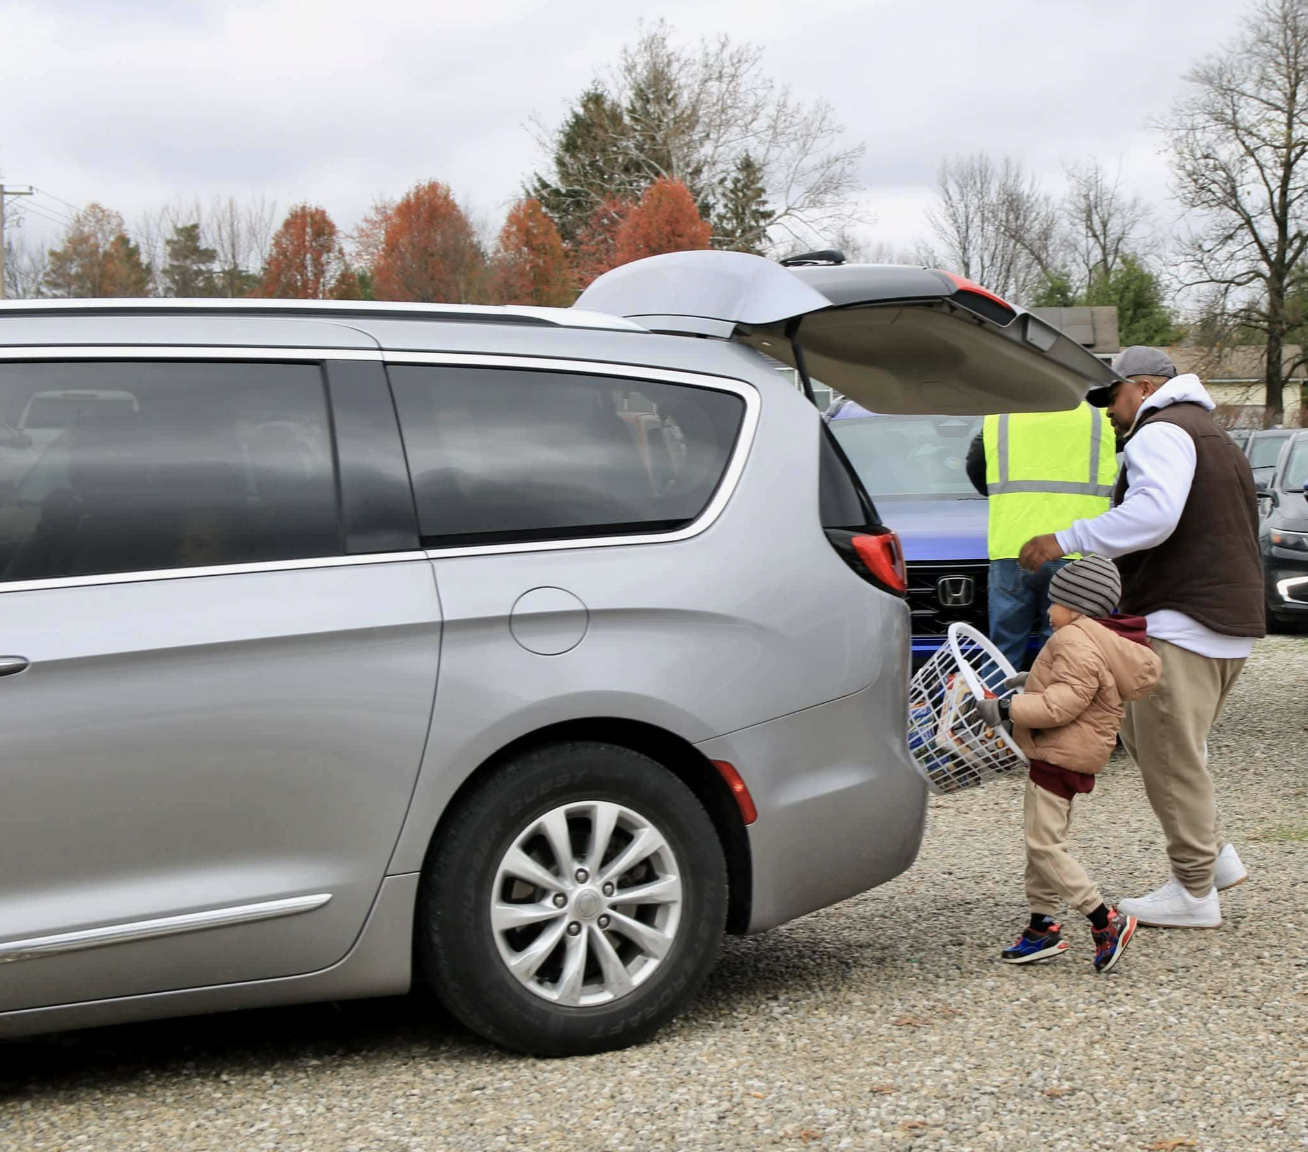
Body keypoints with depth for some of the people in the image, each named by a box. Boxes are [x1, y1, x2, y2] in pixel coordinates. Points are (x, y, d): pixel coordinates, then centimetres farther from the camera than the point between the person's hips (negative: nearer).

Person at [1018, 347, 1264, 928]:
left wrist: (1067, 540, -24)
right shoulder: (1215, 439, 25)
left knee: (1171, 755, -5)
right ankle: (1215, 853, 18)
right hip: (1230, 620, 11)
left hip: (1182, 623, -11)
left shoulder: (1161, 433, -9)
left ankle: (1195, 891, 1)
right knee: (1140, 729, 18)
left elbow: (1154, 514, -26)